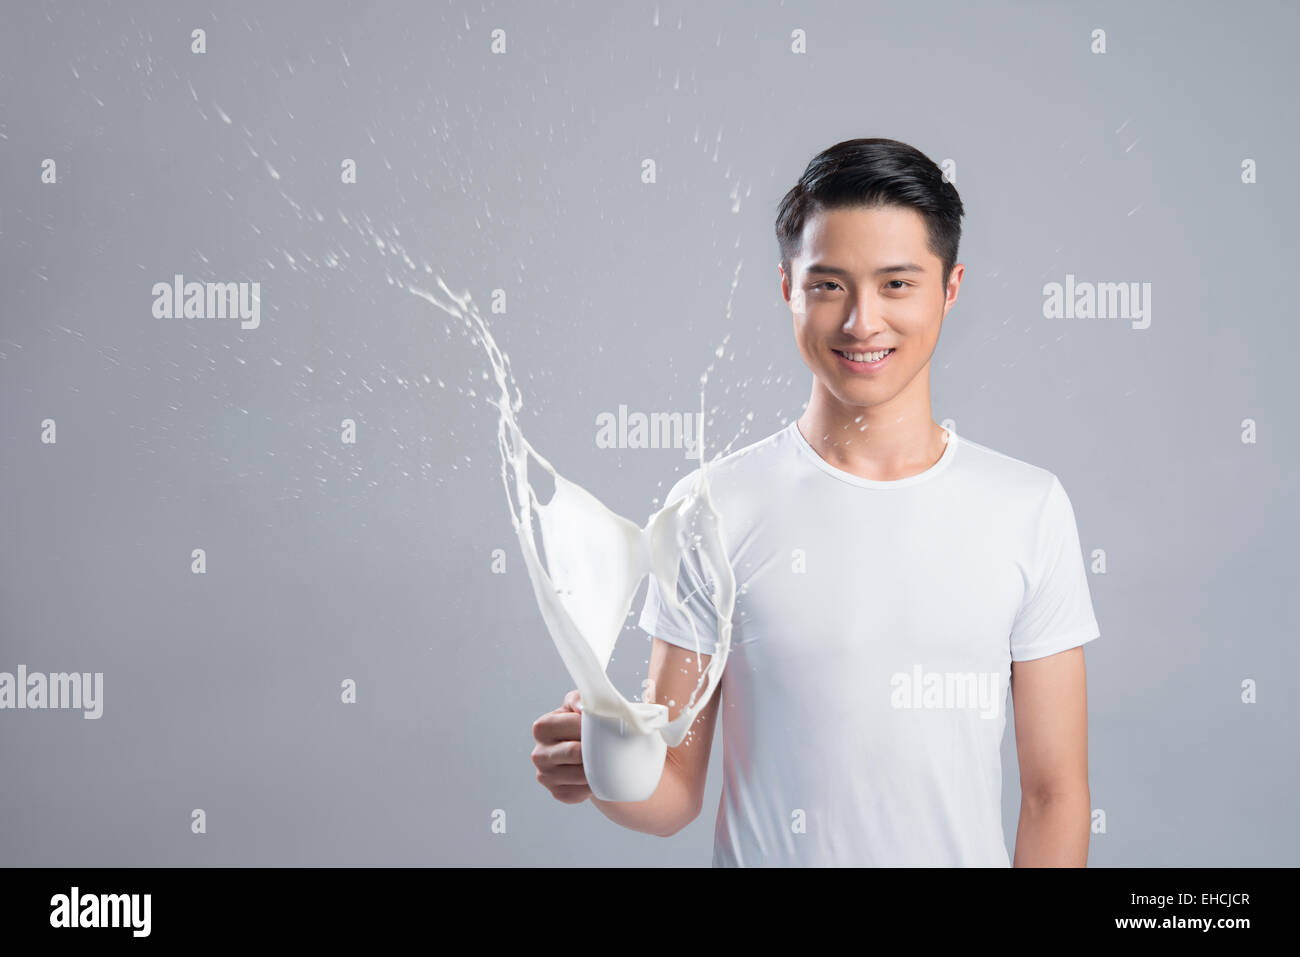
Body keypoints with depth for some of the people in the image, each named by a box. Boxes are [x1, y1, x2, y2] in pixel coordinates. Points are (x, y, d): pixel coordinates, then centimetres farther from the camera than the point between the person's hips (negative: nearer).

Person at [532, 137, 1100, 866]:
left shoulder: (1030, 507, -6)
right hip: (758, 854, 0)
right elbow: (677, 793, -7)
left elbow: (1055, 793, -4)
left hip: (968, 854, 1)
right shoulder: (712, 508, -8)